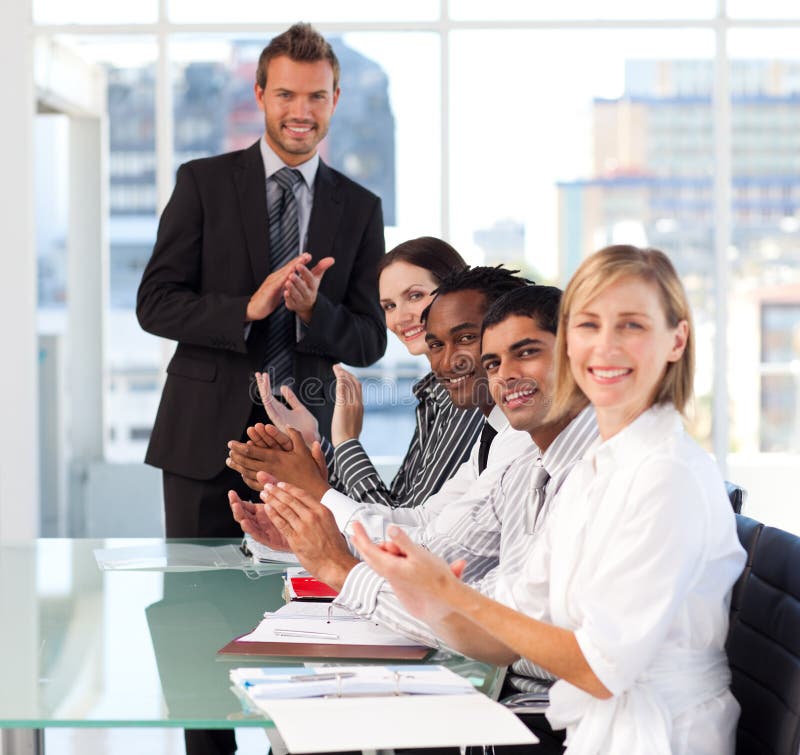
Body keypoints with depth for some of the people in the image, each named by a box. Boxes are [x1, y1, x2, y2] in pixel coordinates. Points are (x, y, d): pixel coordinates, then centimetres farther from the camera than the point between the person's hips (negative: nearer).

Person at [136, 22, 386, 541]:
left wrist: (313, 311, -14)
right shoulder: (204, 182, 4)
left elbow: (370, 342, 7)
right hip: (207, 438, -1)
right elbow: (155, 304, -2)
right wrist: (247, 308, -18)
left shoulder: (360, 208, 9)